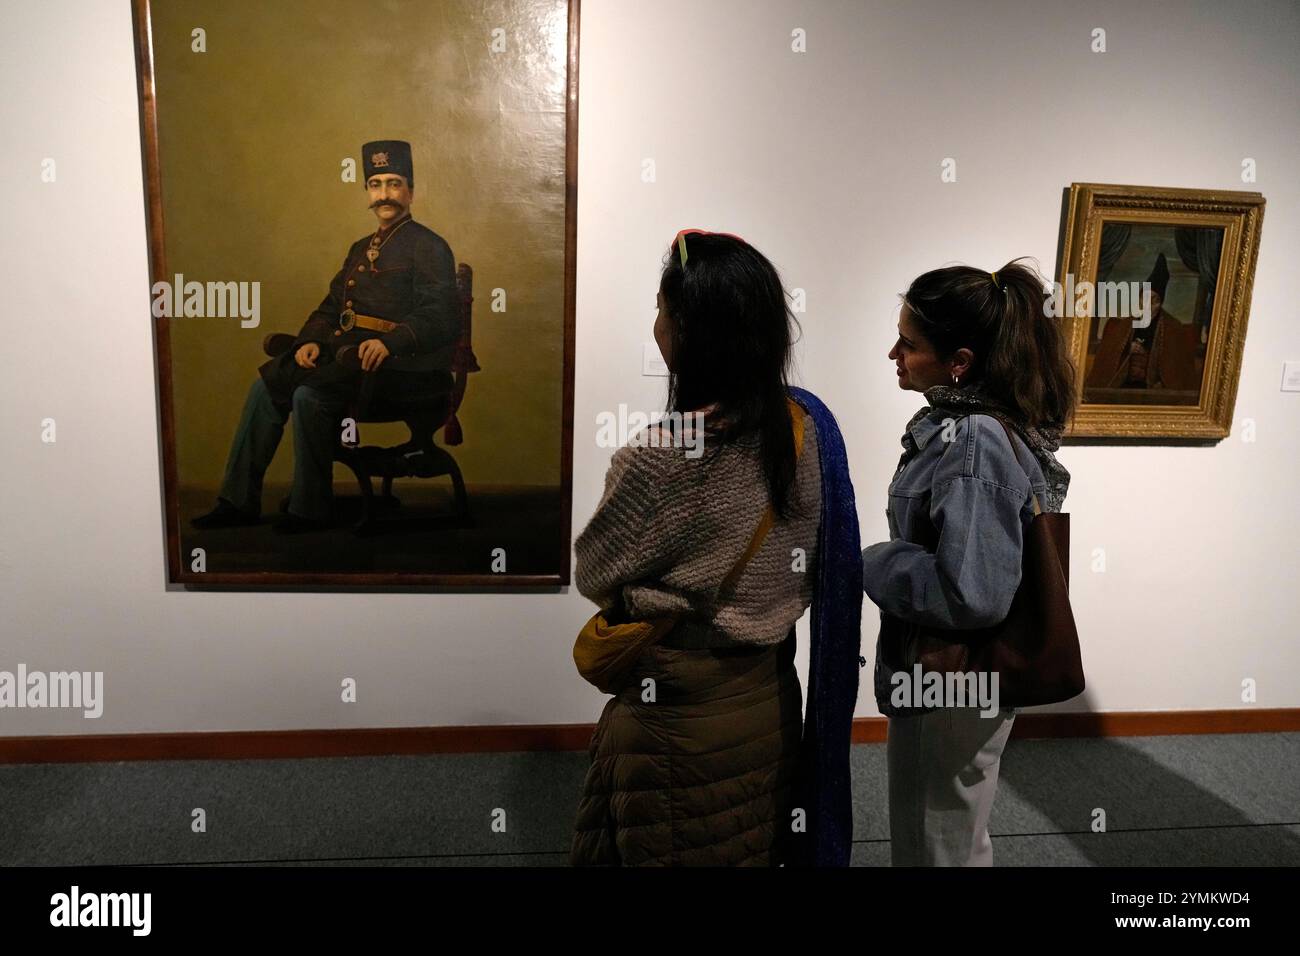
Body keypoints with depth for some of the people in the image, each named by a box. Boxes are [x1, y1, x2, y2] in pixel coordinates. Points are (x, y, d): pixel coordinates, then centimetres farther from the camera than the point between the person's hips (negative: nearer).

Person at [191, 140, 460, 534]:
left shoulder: (429, 247, -1)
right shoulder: (362, 248, 25)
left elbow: (440, 317, -15)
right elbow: (330, 305, 23)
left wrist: (389, 342, -29)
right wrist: (311, 341, 2)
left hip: (386, 359, -8)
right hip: (340, 349, 8)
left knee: (309, 395, -28)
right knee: (266, 383, -7)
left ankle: (310, 509, -13)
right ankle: (238, 500, -2)